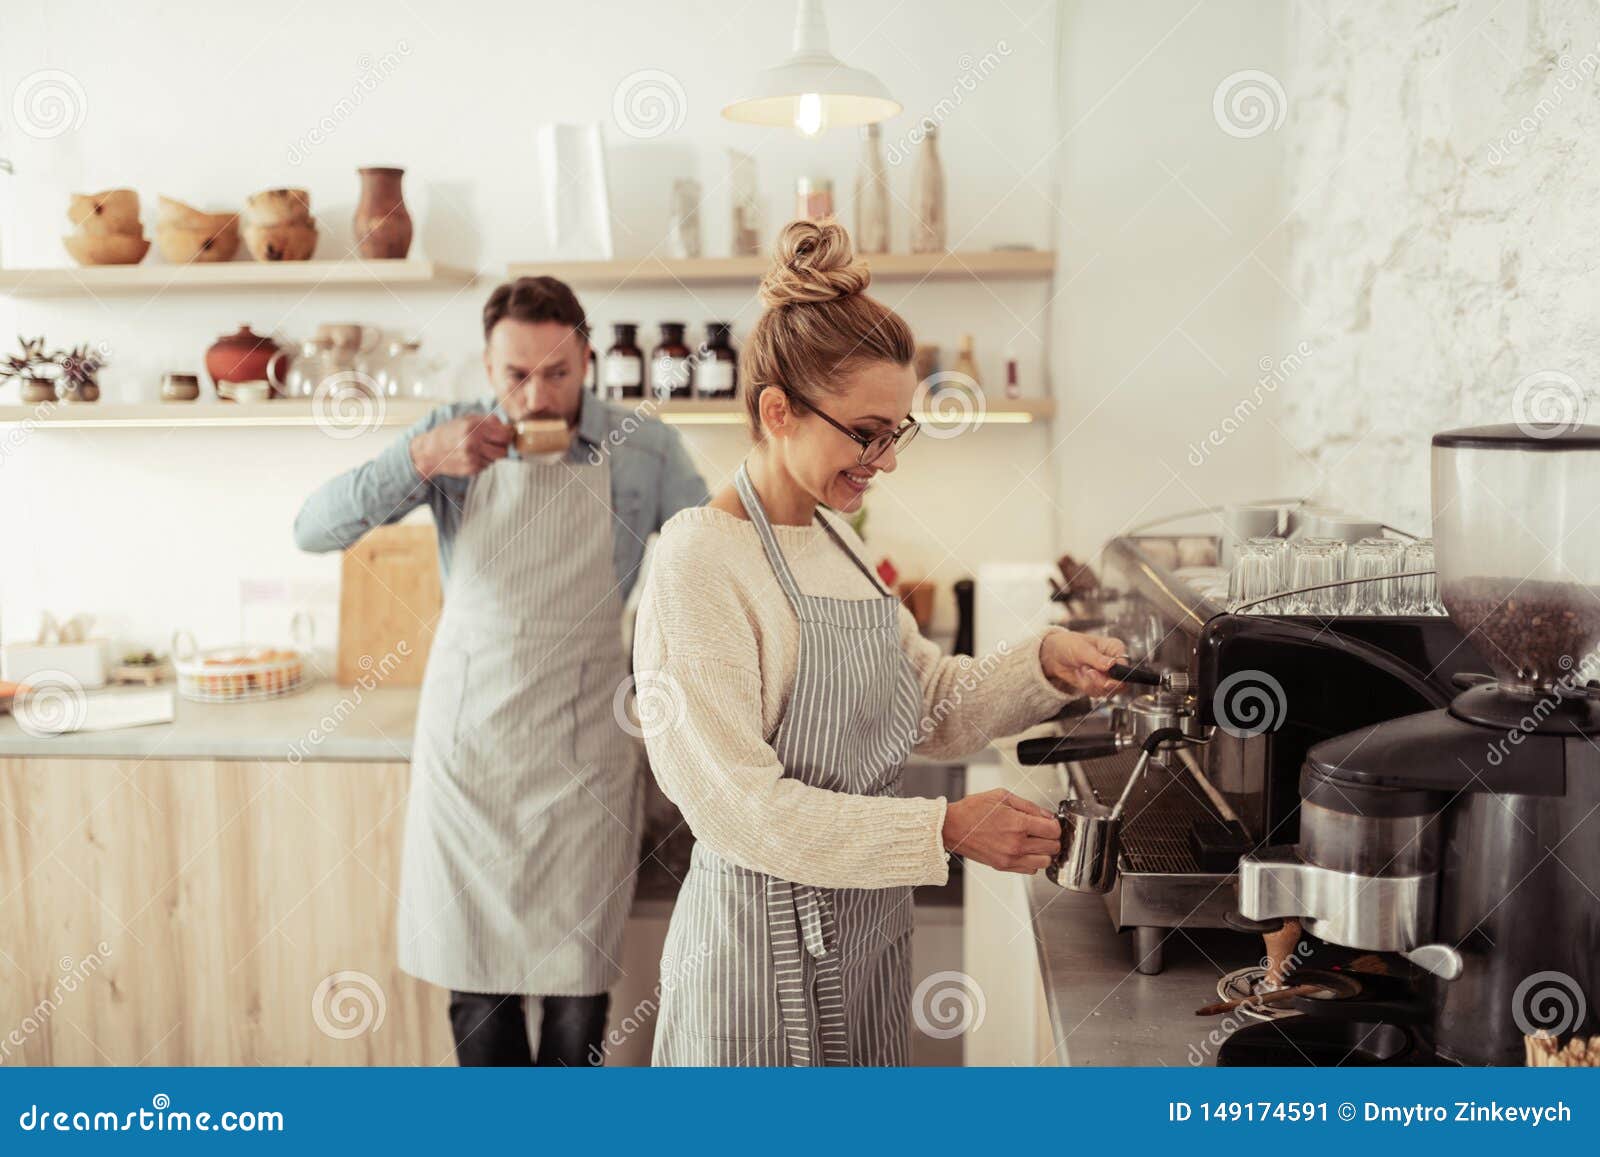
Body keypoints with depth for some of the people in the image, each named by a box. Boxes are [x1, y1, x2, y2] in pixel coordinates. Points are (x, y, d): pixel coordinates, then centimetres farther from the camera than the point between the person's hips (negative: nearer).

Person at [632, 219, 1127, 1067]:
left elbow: (935, 708, 11)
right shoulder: (701, 562, -19)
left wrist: (1043, 667, -6)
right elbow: (743, 809, -22)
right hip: (764, 952, -8)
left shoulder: (834, 541, 6)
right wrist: (947, 829, -25)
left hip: (866, 933, 8)